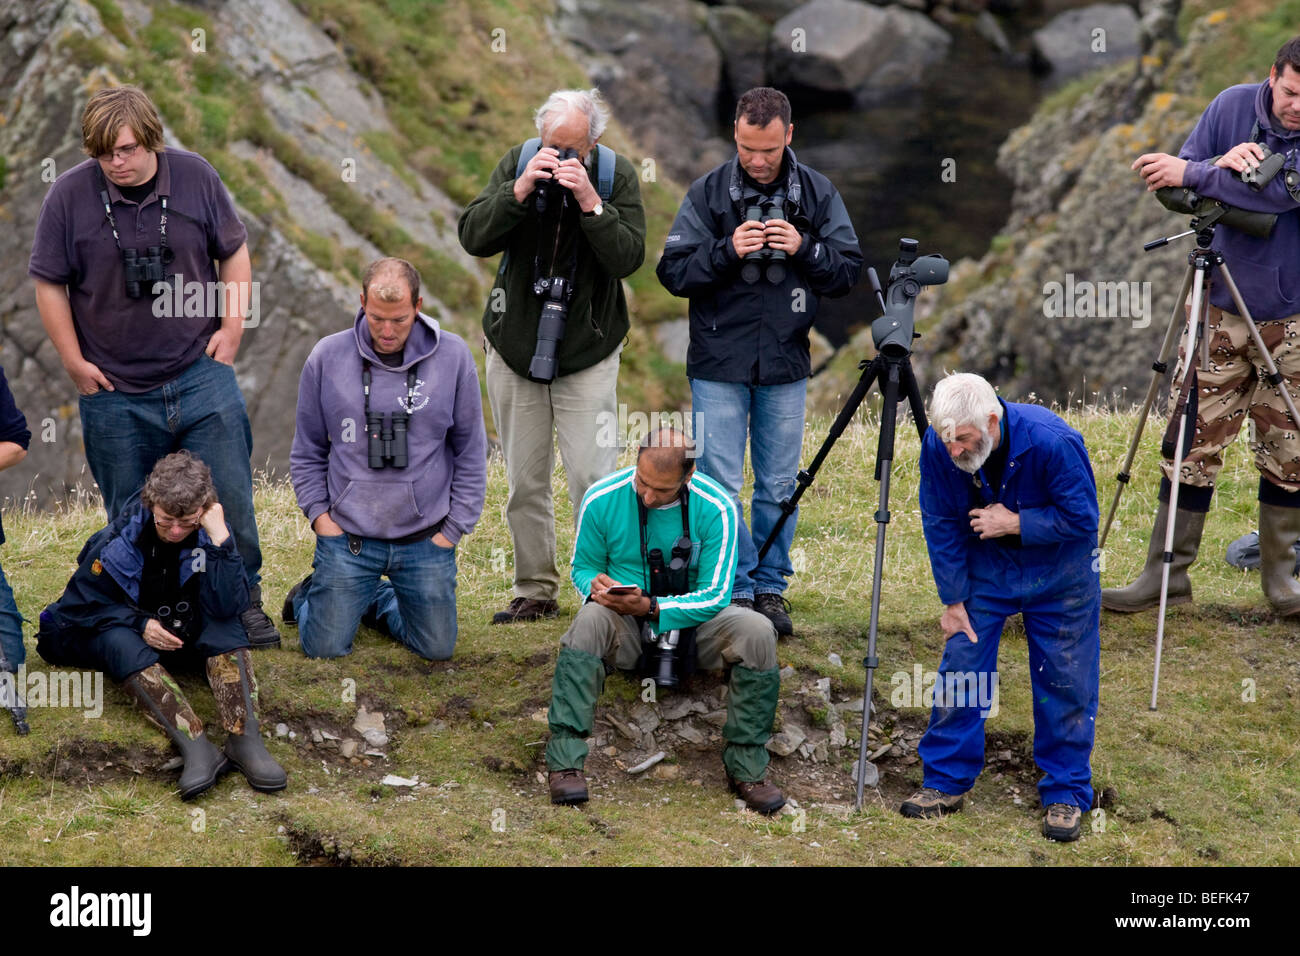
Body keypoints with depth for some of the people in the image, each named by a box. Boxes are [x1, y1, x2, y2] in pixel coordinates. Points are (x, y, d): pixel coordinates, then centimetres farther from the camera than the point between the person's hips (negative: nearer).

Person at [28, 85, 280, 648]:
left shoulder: (196, 178, -4)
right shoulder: (69, 195, -8)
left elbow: (233, 252, 9)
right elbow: (49, 284, 0)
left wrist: (232, 327, 1)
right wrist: (74, 362, -2)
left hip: (200, 375, 1)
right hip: (114, 394, -1)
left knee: (230, 497, 2)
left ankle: (243, 600, 19)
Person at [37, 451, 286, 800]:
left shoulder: (207, 532, -15)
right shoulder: (120, 538, -19)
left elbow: (226, 606, -26)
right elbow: (82, 602, -7)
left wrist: (220, 538, -34)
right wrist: (140, 624, -19)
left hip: (186, 634, 2)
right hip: (124, 630, -2)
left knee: (225, 627, -29)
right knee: (123, 643, -36)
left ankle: (245, 736, -45)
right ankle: (196, 747, -54)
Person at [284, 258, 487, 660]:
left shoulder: (452, 356, -4)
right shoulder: (327, 357, -3)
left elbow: (470, 451, 4)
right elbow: (307, 451, 8)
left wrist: (455, 527, 0)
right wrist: (319, 513, -2)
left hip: (425, 538, 1)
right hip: (347, 536, -1)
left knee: (437, 649, 2)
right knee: (324, 649, -4)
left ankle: (378, 600, 32)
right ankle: (310, 596, 31)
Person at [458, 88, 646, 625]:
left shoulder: (617, 175, -7)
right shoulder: (519, 163, -3)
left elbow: (629, 258, -16)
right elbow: (473, 237, -9)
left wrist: (590, 203, -26)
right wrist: (519, 192, -22)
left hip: (588, 352, -2)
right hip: (515, 344, 2)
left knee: (593, 477, -10)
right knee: (525, 481, 7)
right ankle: (535, 592, 17)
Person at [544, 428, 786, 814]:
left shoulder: (716, 508, -13)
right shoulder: (602, 499, -9)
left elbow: (714, 595, -13)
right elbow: (582, 566, 6)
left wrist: (649, 607, -26)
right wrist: (595, 584, -19)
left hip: (691, 620, 0)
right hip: (626, 628, 0)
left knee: (756, 631, -29)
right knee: (590, 620, -35)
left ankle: (747, 769, -17)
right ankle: (565, 762, -36)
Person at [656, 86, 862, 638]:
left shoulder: (817, 193, 3)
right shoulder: (708, 193, -2)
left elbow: (849, 270, 3)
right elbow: (673, 271, -4)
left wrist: (805, 249, -15)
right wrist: (726, 251, -20)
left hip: (785, 366, 2)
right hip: (719, 367, -2)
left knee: (778, 487, 8)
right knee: (720, 487, -3)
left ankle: (770, 589, 20)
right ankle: (735, 590, 7)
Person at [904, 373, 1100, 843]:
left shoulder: (1052, 442, -33)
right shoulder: (937, 446, -22)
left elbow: (1082, 519, -21)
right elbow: (941, 524, -8)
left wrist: (1015, 522, -27)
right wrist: (953, 599, -6)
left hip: (1058, 569, -3)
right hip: (985, 566, 3)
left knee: (1065, 680, -1)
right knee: (960, 665, -2)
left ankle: (1066, 795, 11)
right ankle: (946, 782, 10)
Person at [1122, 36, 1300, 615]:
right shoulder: (1232, 106, -1)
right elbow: (1176, 184, 1)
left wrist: (1194, 174, -29)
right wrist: (1222, 166, -19)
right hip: (1220, 308, 2)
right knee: (1193, 442, 0)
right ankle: (1166, 576, 6)